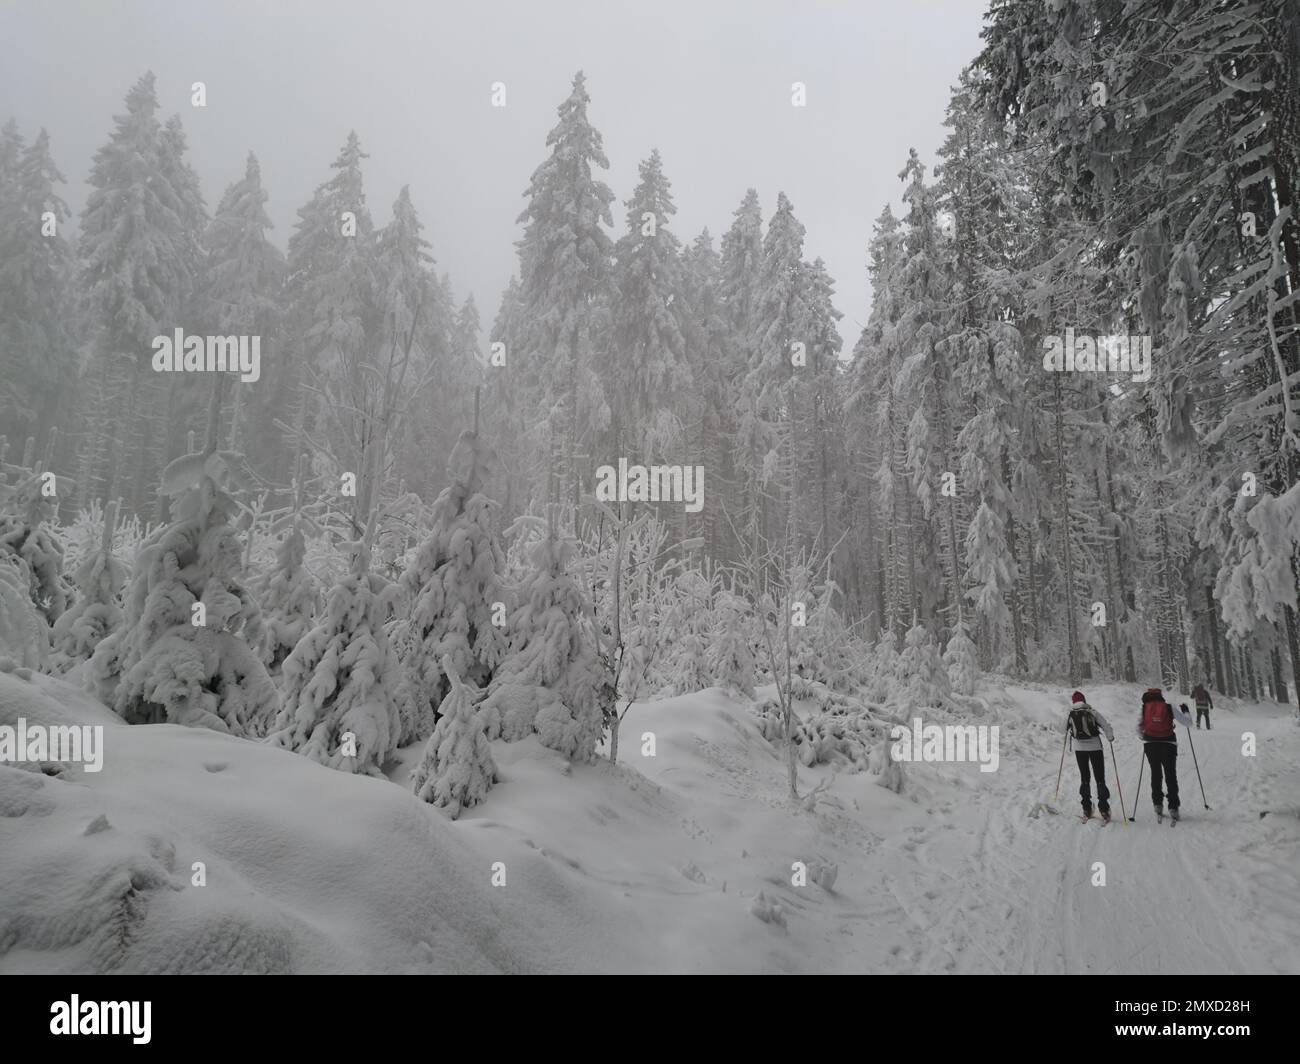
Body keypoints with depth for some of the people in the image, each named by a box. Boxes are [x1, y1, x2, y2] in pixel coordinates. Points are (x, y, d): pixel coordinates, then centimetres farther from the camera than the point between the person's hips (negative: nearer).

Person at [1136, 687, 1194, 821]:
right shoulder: (1169, 708, -1)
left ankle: (1158, 804, 10)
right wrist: (1186, 711, 22)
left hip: (1150, 745, 1)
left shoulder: (1144, 709, 2)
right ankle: (1173, 808, 6)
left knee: (1156, 774, 17)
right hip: (1168, 744, -1)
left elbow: (1138, 730, 2)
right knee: (1171, 776, 10)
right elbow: (1188, 723, 3)